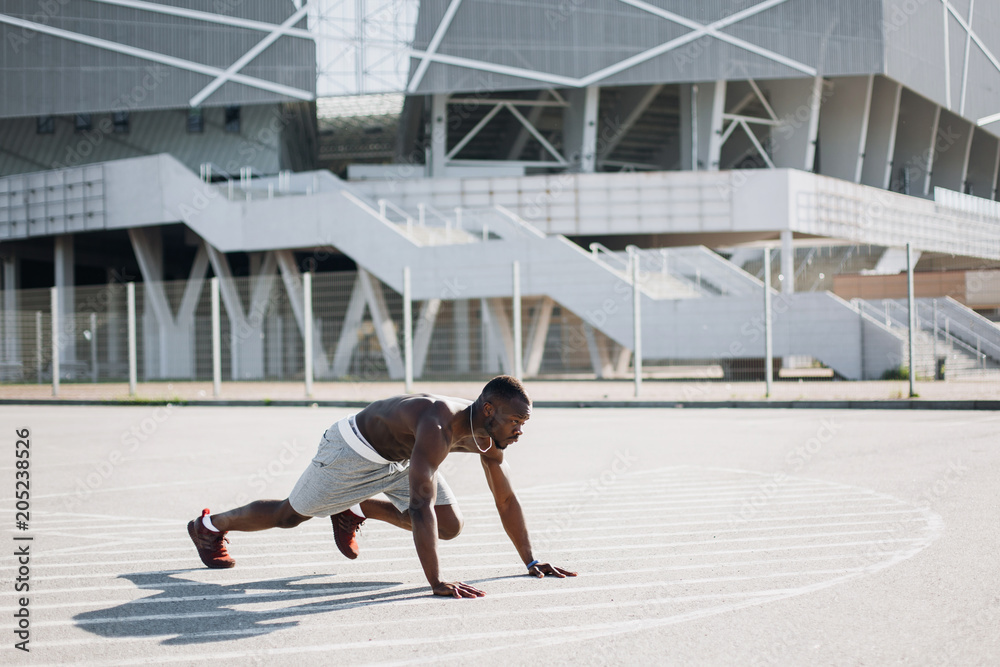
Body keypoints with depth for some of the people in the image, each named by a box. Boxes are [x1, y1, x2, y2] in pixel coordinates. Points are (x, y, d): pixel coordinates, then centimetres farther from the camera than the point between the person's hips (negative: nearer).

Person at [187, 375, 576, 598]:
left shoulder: (488, 435, -19)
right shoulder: (439, 425, -45)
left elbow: (505, 499, -5)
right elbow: (421, 506, -50)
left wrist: (531, 563, -4)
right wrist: (436, 583, -52)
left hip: (401, 458, 7)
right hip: (352, 451, -7)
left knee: (450, 527, 1)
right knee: (288, 515, 9)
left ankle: (358, 509, 22)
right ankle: (210, 525, 37)